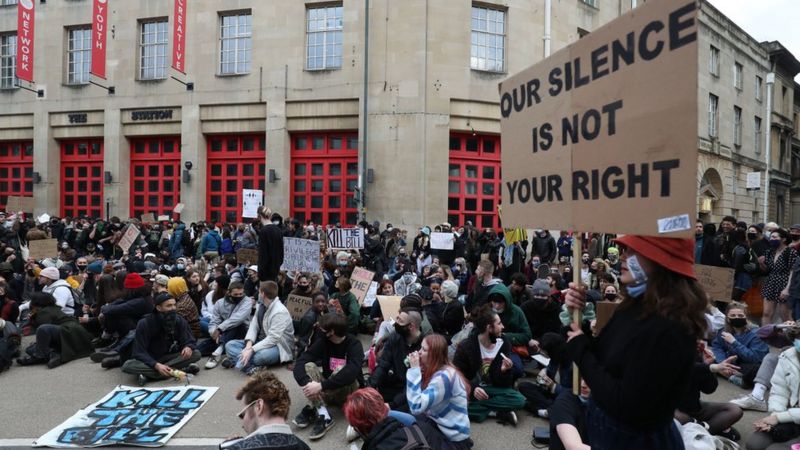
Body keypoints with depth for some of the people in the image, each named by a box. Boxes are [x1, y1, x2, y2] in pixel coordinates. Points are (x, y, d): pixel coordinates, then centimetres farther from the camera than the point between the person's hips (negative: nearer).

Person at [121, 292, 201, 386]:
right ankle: (179, 370, -35)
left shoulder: (180, 321, -10)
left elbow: (189, 341, -7)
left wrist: (188, 347, -34)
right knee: (127, 366, -33)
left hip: (168, 357, 2)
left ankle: (148, 375, -26)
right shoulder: (145, 324, -19)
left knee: (196, 354, -23)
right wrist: (157, 365, -37)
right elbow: (140, 352, -20)